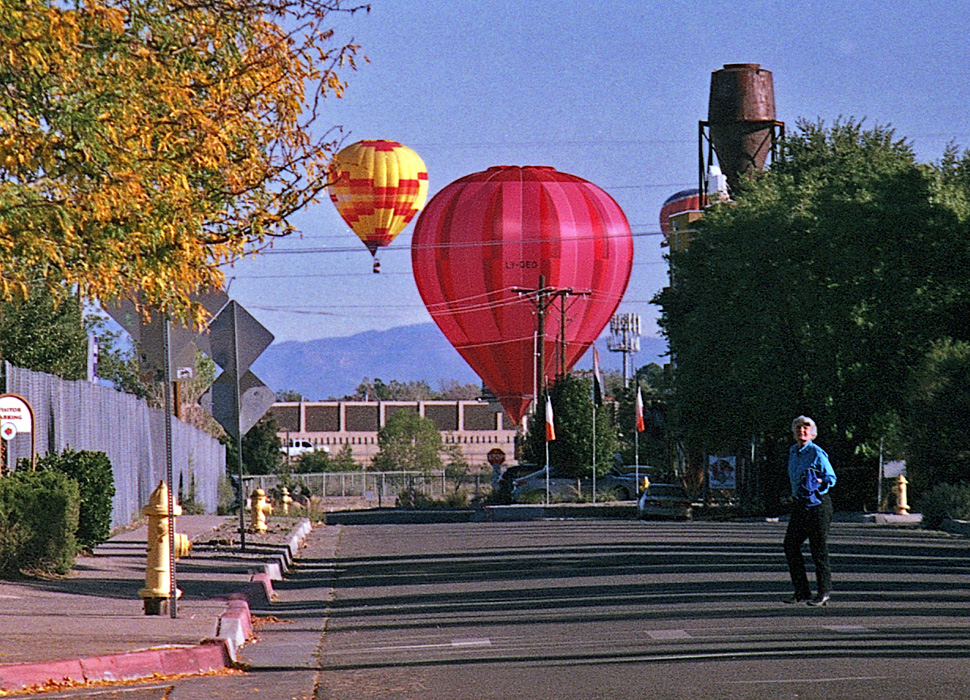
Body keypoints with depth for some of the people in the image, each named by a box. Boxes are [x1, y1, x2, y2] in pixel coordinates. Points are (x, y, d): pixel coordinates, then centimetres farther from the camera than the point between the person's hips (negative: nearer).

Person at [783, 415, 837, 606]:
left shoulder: (817, 453, -9)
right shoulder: (793, 452, 14)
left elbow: (831, 478, -9)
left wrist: (819, 483, -26)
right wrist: (797, 493, 10)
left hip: (817, 503, -8)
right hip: (799, 504, 8)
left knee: (818, 547, -6)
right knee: (790, 545, 3)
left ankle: (824, 592, 1)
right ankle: (801, 591, 9)